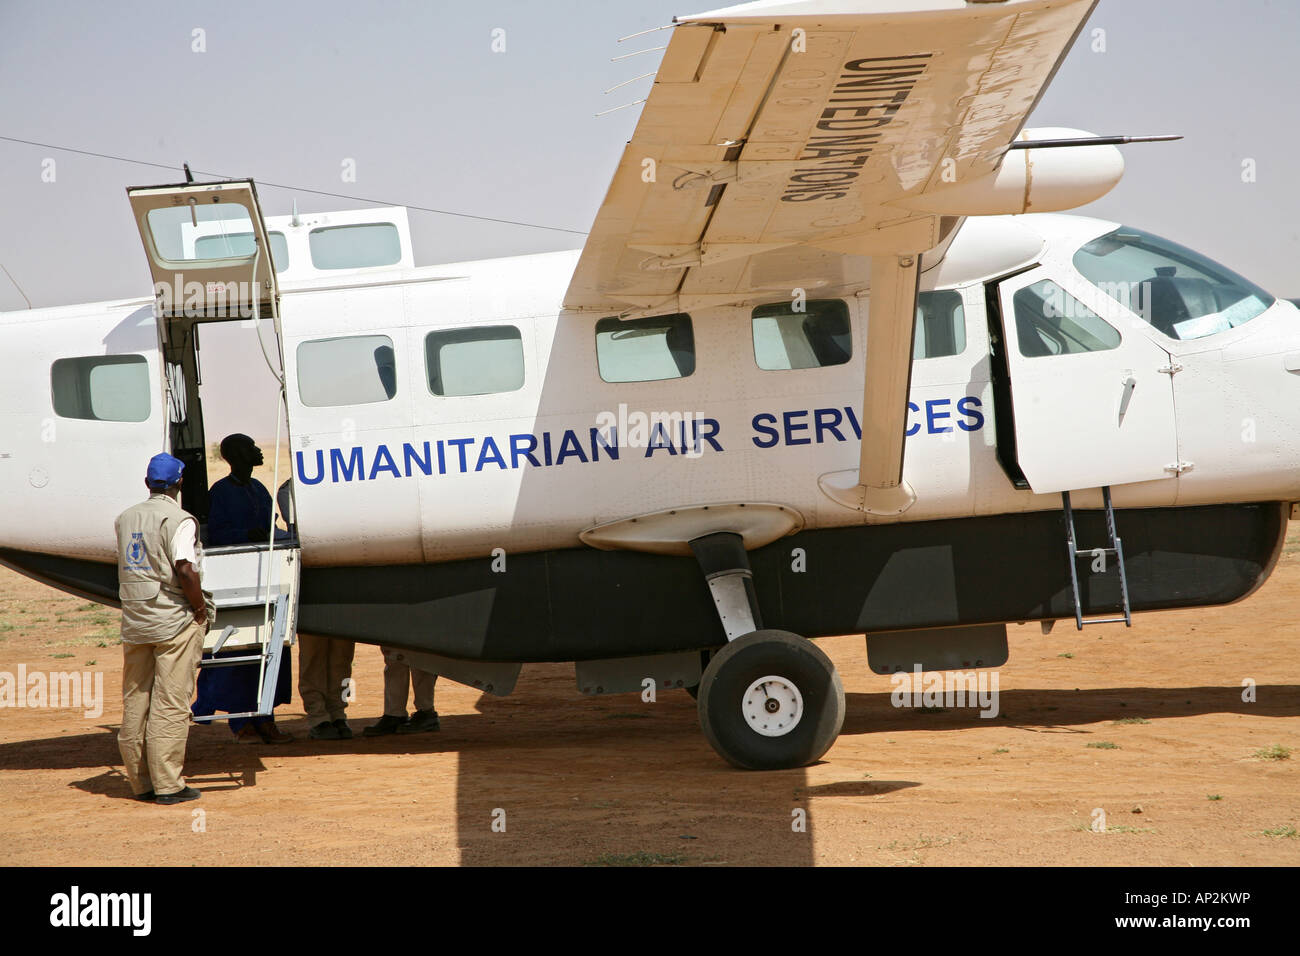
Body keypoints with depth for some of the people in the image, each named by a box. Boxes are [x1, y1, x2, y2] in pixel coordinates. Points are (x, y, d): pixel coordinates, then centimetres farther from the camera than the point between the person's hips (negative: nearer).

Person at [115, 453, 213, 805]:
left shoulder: (124, 519, 10)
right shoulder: (178, 520, -11)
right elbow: (185, 570, -21)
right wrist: (201, 610, -9)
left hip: (133, 620, 6)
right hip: (174, 621, -6)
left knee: (135, 703, 10)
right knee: (170, 703, -3)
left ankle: (140, 782, 15)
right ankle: (167, 785, -3)